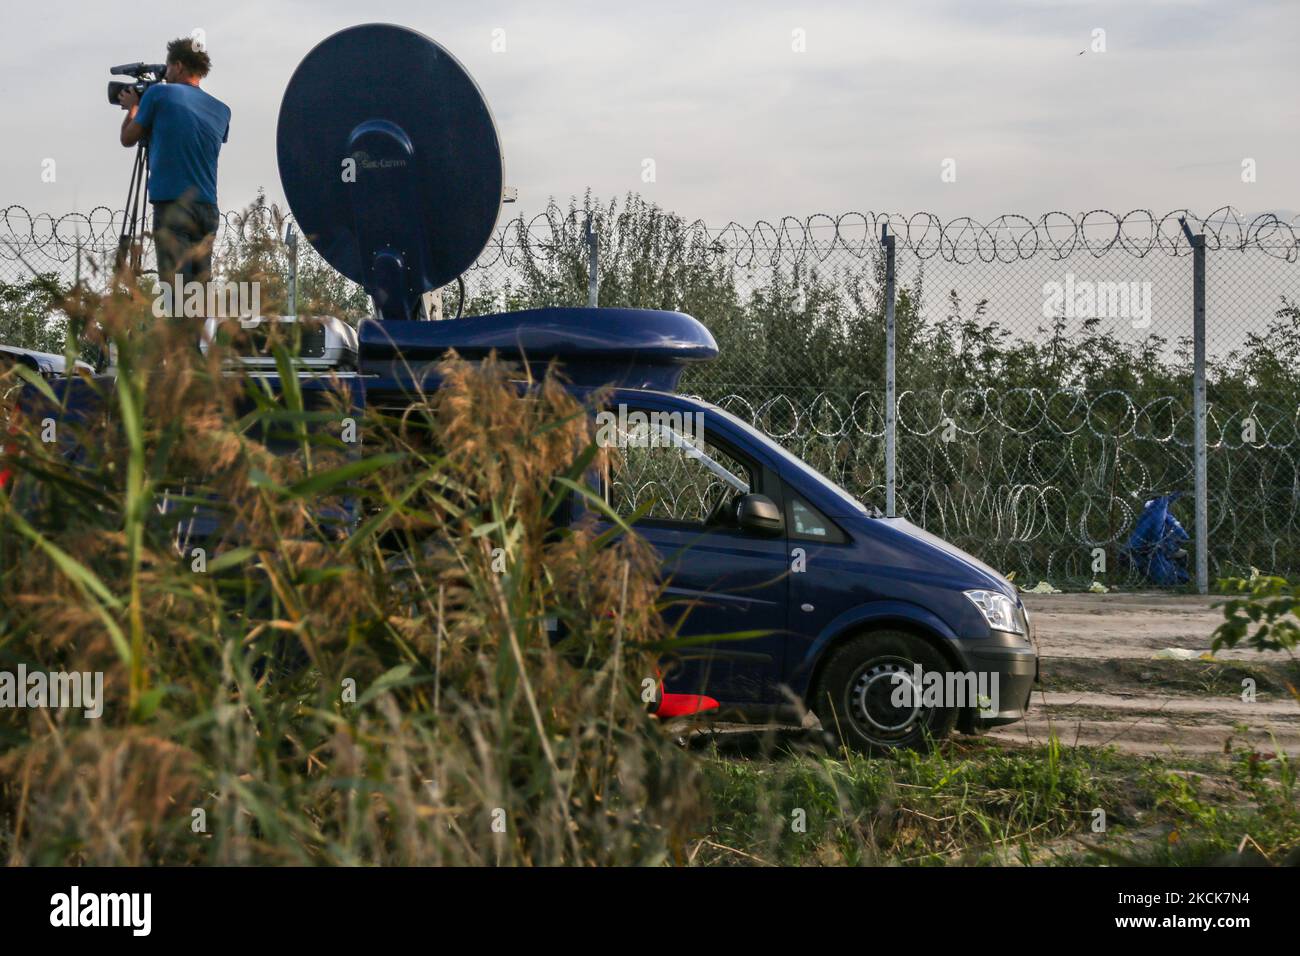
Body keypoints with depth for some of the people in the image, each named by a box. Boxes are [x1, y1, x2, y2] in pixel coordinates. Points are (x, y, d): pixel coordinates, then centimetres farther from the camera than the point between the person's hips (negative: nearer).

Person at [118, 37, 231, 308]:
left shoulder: (159, 94, 1)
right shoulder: (221, 110, 15)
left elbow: (128, 138, 10)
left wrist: (133, 108, 29)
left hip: (172, 204, -5)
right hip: (208, 207, 5)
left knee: (174, 285, -11)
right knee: (200, 285, 7)